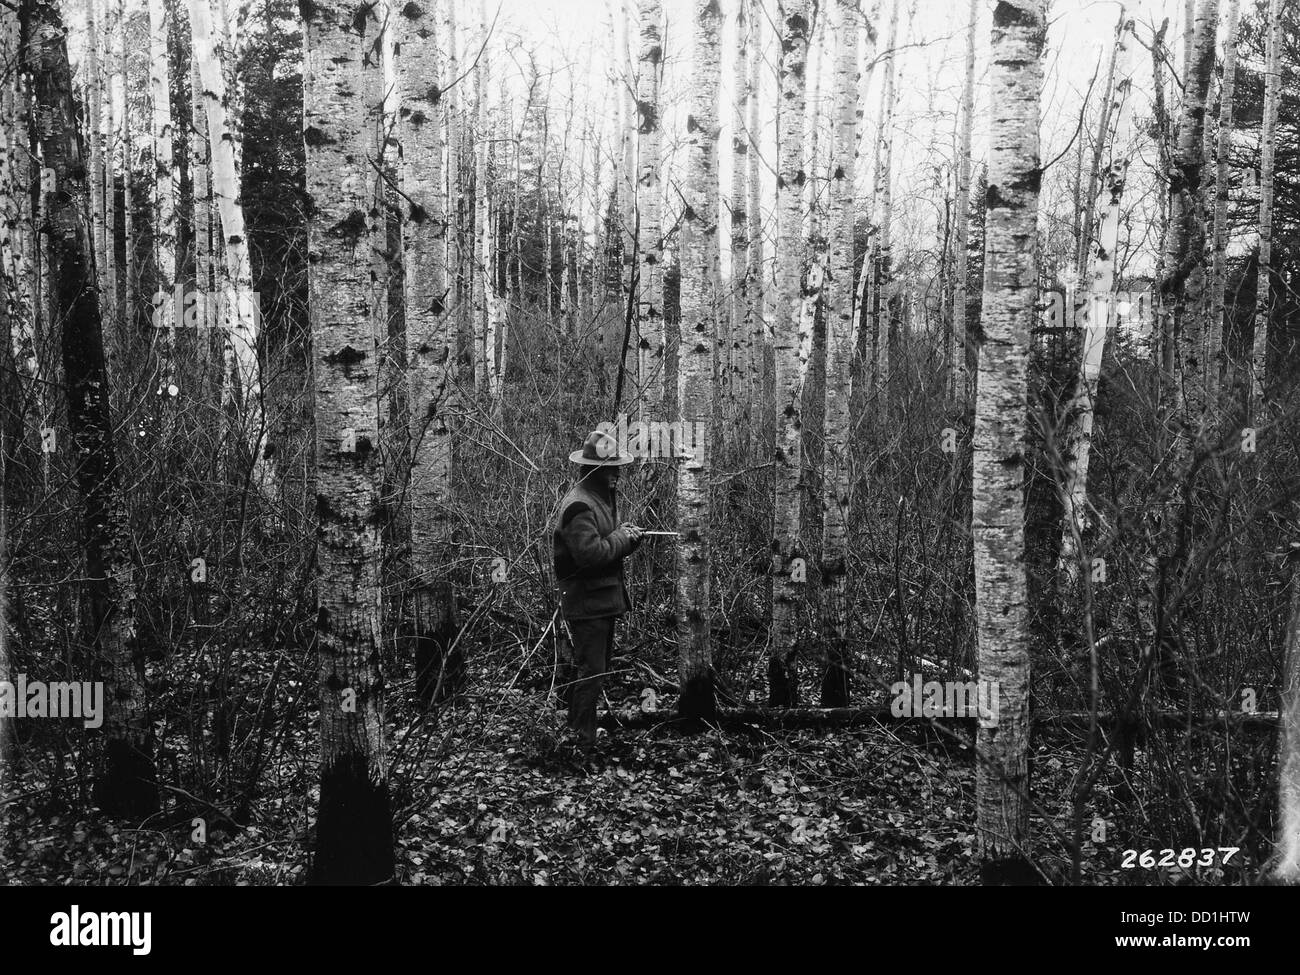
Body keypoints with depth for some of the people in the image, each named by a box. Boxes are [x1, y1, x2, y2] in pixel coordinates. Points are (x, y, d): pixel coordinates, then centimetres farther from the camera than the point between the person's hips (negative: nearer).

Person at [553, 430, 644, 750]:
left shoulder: (603, 498, 14)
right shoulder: (579, 505, -20)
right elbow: (590, 553, -30)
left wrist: (626, 535, -1)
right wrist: (622, 537, -17)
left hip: (604, 600, 10)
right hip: (586, 602, -10)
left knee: (593, 670, 19)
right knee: (591, 672, -5)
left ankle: (575, 728, 33)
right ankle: (583, 741, 4)